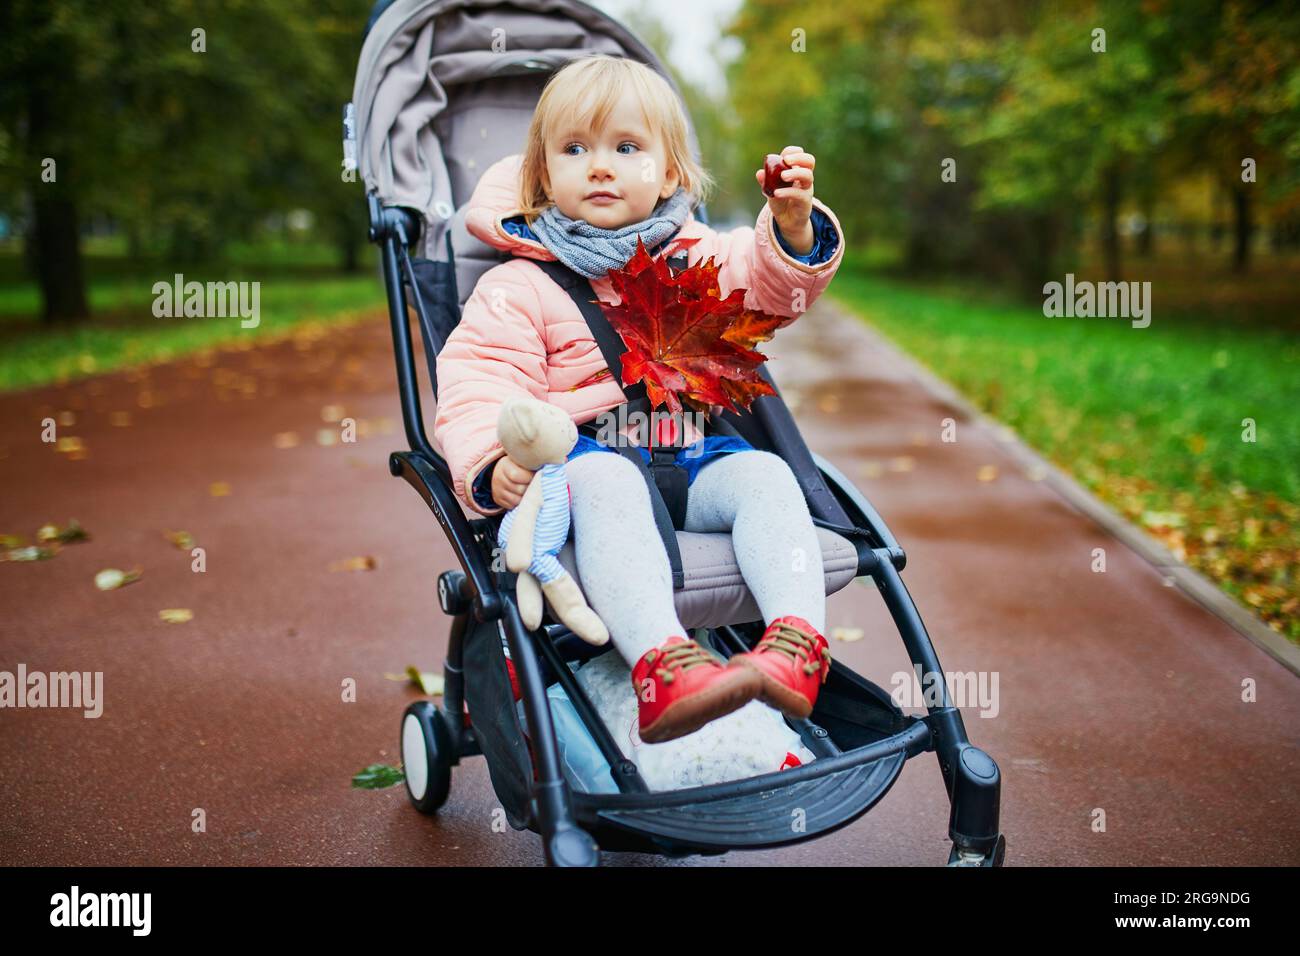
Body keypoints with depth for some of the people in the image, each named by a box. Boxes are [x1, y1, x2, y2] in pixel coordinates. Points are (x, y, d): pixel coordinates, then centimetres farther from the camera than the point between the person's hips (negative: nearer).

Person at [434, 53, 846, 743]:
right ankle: (661, 664, -56)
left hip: (695, 458, 4)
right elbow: (477, 381, -4)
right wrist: (491, 463, -24)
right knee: (606, 484, -37)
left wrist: (792, 222, -10)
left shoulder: (696, 259, 21)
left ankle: (798, 646, -40)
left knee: (764, 474, -25)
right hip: (584, 452, -4)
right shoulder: (520, 286, 7)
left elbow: (775, 288, 13)